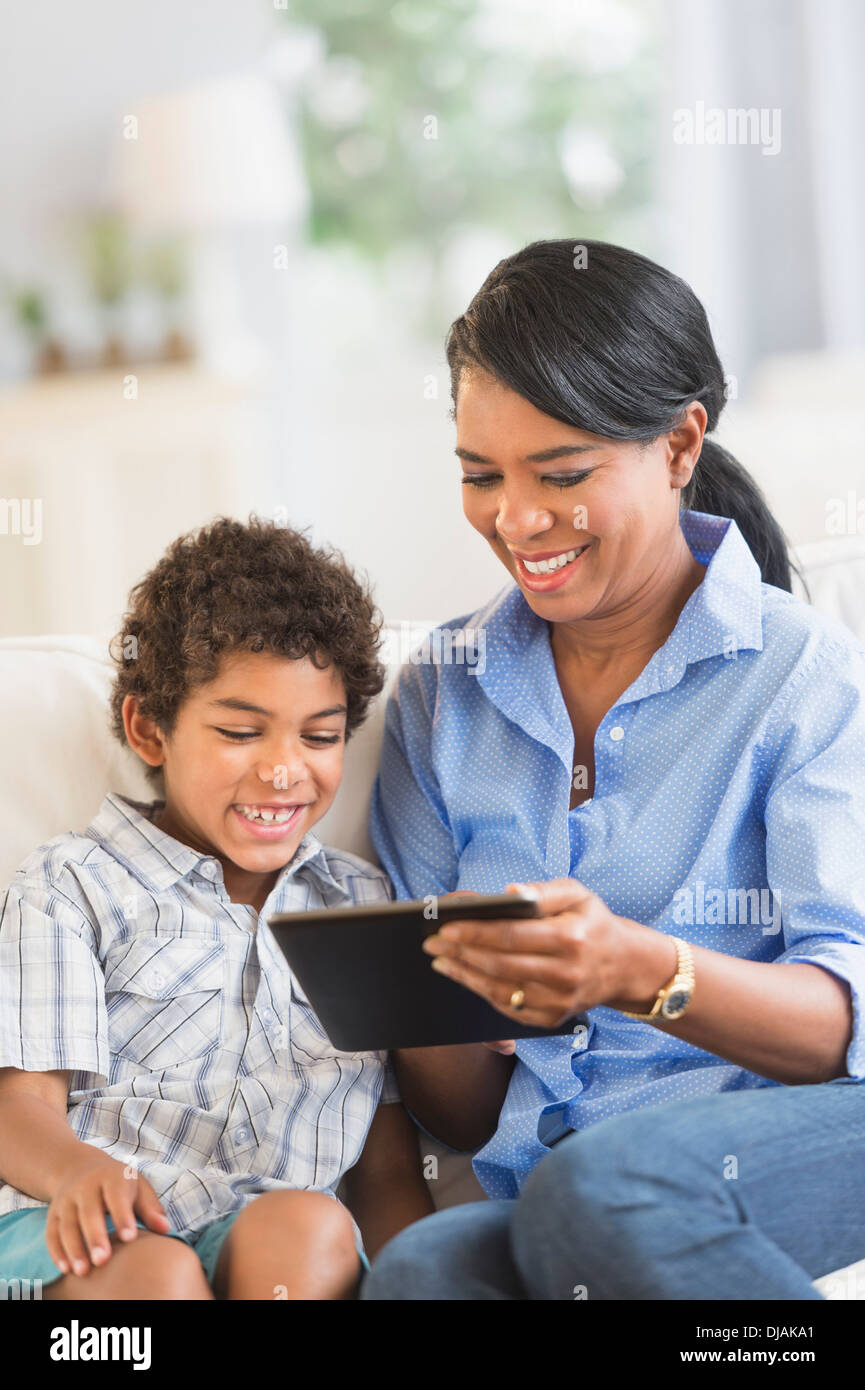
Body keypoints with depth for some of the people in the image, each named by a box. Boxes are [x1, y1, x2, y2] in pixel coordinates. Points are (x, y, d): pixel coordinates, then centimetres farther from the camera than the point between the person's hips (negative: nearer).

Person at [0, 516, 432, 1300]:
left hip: (278, 1240, 3)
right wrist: (79, 1171, -24)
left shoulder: (364, 904, 24)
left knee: (305, 1226, -33)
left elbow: (387, 1166, 21)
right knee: (151, 1270, -37)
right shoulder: (74, 884, 14)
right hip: (94, 1235, -2)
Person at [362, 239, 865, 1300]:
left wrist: (645, 972, -28)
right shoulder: (441, 696, 14)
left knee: (600, 1185, -35)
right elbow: (459, 1120, 13)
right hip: (547, 1179, 2)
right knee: (419, 1270, -33)